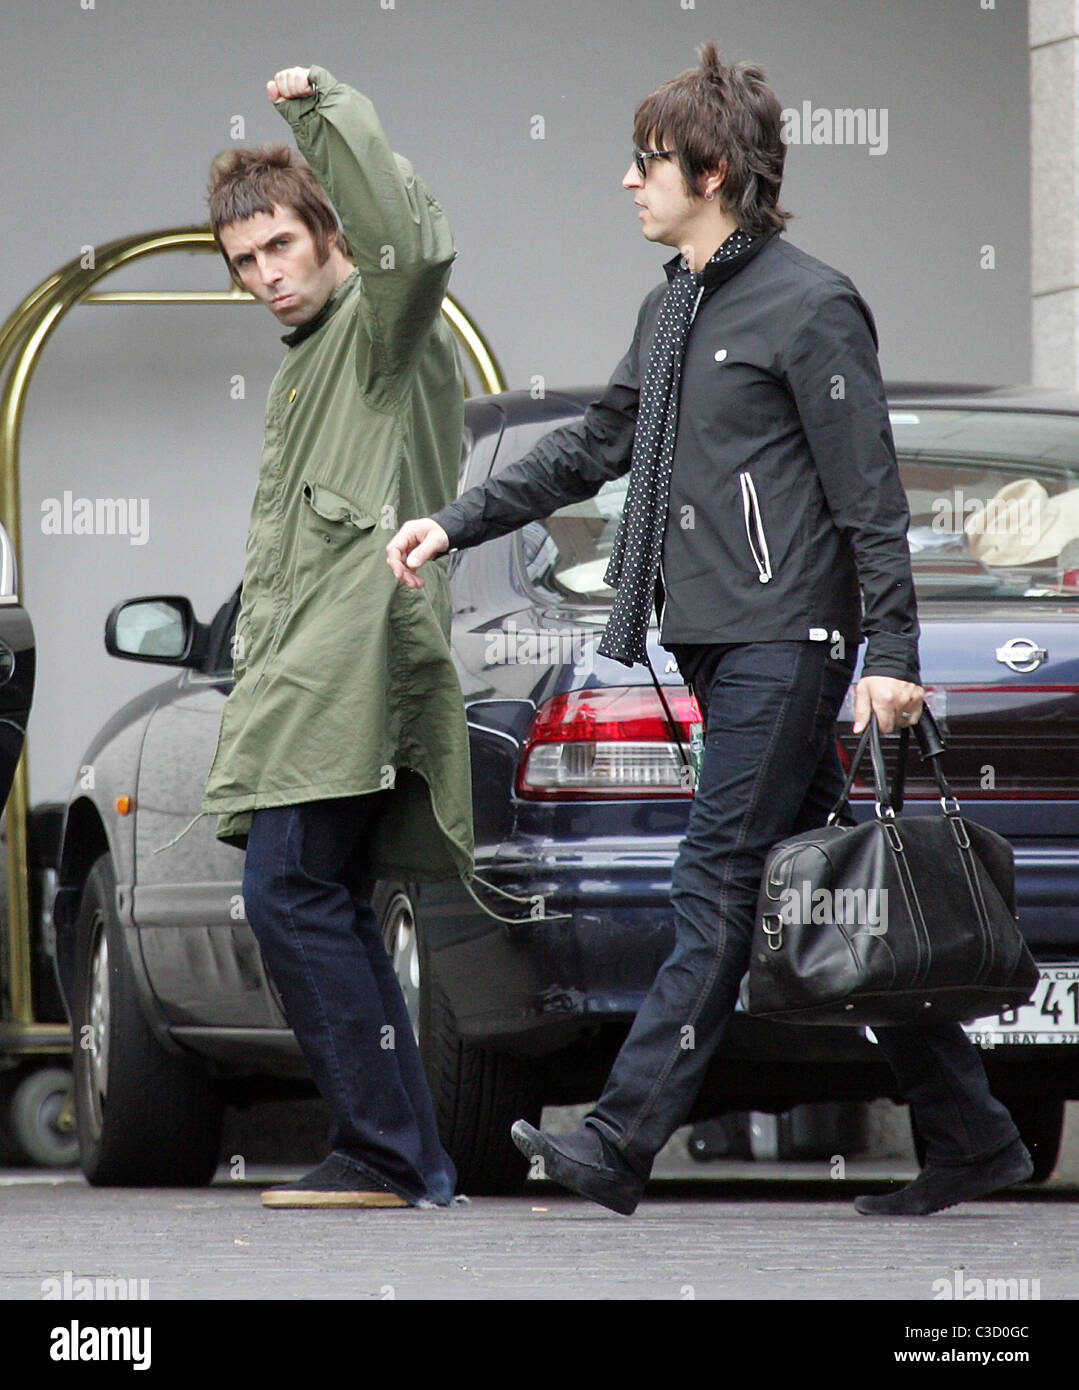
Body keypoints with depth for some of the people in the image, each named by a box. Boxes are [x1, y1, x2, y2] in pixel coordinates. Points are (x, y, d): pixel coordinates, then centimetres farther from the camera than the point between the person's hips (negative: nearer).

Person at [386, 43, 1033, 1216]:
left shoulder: (811, 307, -9)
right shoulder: (671, 308, 17)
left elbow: (870, 496, -11)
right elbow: (594, 447, 26)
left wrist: (891, 656, -16)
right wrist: (457, 525, 19)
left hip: (784, 643, -9)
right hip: (716, 637, 9)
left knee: (716, 888, -10)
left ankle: (622, 1142, -14)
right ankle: (969, 1133, 13)